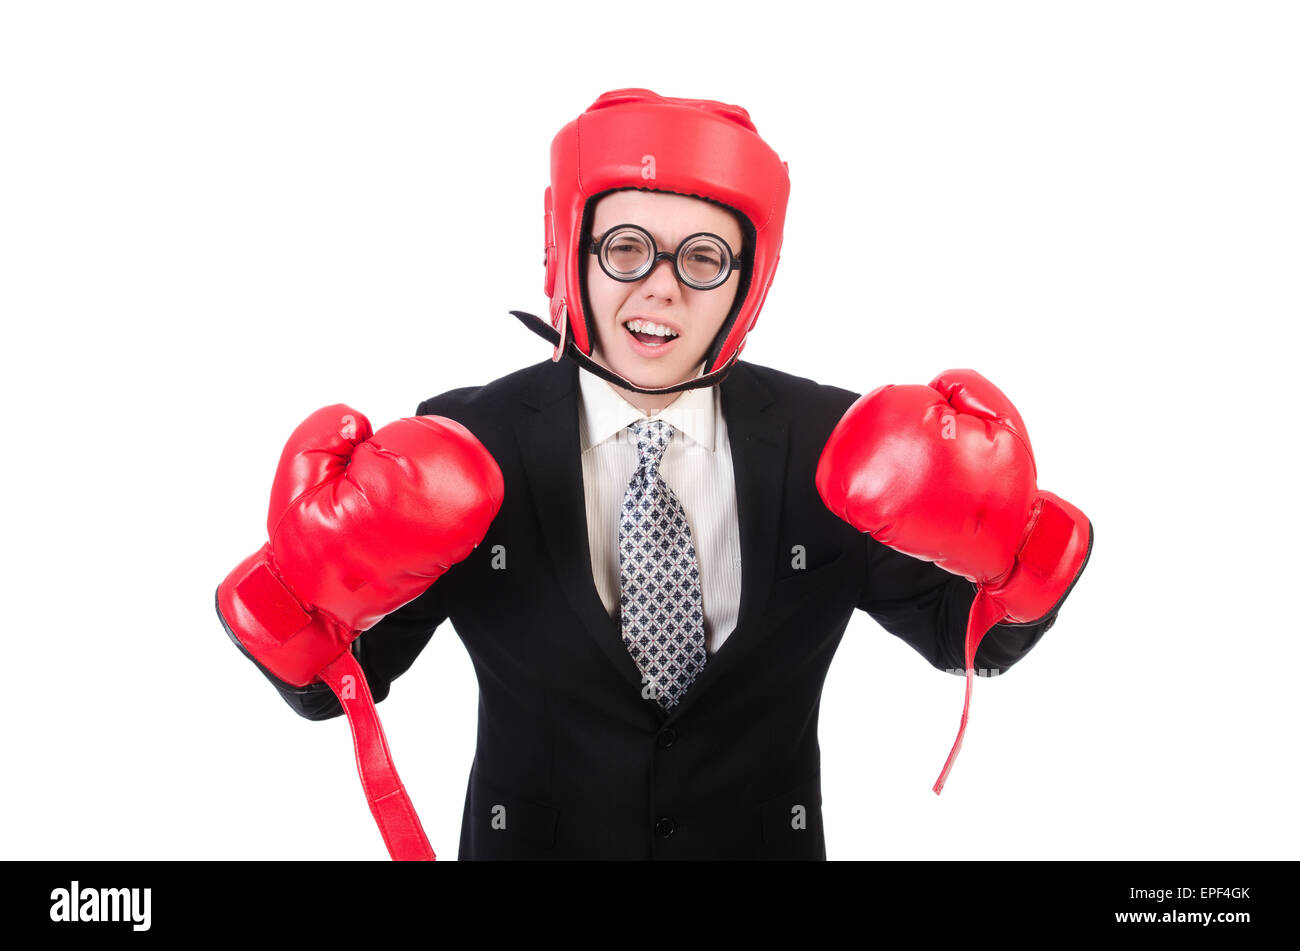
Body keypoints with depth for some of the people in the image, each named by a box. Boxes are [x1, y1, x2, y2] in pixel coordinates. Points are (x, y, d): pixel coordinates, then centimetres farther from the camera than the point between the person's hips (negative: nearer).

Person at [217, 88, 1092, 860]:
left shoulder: (831, 443, -12)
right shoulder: (461, 446, -14)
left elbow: (966, 638, -4)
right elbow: (335, 684, -9)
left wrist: (1005, 560, -25)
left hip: (765, 838, 1)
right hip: (534, 838, 0)